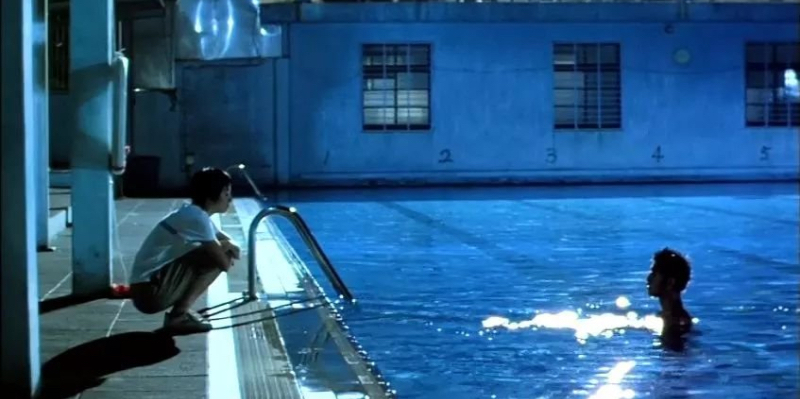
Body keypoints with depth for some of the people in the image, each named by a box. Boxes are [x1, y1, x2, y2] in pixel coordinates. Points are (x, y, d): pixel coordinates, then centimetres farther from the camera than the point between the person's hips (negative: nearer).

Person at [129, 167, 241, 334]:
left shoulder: (193, 214, 13)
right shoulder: (197, 219, -16)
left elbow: (228, 241, 22)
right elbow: (225, 264, -16)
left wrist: (228, 246, -1)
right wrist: (227, 249, 6)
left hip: (149, 291, 10)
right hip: (150, 292, -10)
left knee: (215, 251, 15)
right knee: (216, 258, -14)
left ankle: (181, 310, 9)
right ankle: (179, 316, -10)